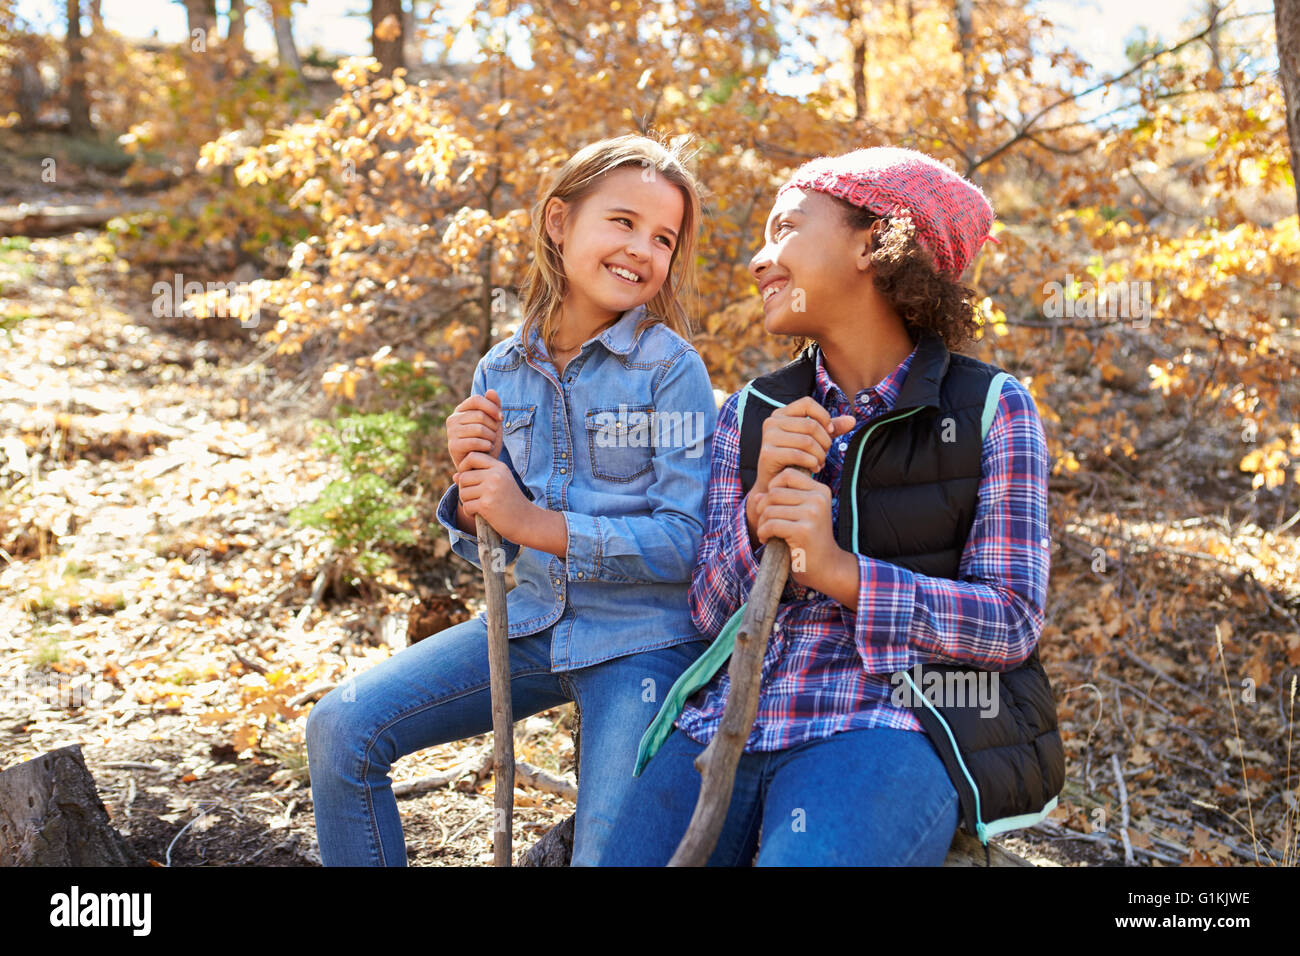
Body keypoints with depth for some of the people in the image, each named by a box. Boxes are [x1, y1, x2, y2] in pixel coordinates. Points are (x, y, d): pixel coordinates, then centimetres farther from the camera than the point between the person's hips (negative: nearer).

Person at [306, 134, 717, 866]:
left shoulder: (672, 368, -10)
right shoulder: (503, 372, 4)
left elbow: (686, 542, -16)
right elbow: (489, 554, 8)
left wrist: (534, 522, -23)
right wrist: (473, 486, -14)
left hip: (641, 640, -4)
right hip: (534, 624, 5)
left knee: (612, 850, -16)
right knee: (342, 730, -5)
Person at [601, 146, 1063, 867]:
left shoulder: (992, 409, 3)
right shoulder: (749, 415, 13)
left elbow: (1012, 622, -3)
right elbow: (708, 613, 9)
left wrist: (839, 570, -16)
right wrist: (762, 504, -10)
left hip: (891, 721, -3)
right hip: (730, 718, 4)